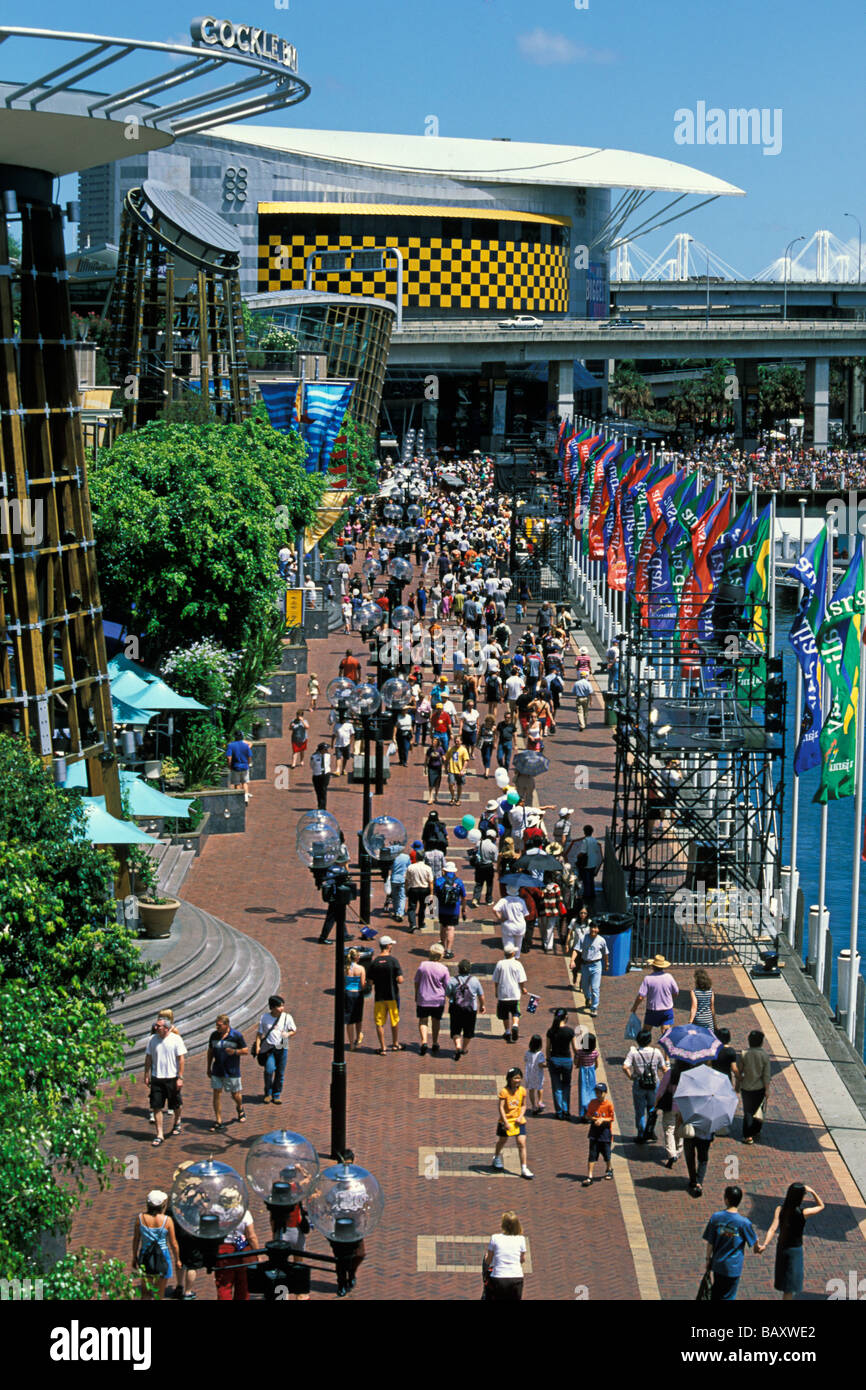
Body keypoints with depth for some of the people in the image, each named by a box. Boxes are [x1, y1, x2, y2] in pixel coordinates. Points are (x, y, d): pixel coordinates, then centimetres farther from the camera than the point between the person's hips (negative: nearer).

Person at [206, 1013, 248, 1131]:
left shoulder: (236, 1036, -11)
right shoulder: (214, 1035, 1)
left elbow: (246, 1050, -5)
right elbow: (210, 1051, 13)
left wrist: (234, 1051, -23)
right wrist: (209, 1068, 13)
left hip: (232, 1072, -3)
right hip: (217, 1071, 3)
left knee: (235, 1095, 8)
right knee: (217, 1094, 0)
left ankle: (240, 1108, 42)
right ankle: (218, 1121, 7)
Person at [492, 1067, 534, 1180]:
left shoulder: (522, 1090, -4)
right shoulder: (504, 1091, -17)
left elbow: (523, 1106, 6)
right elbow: (501, 1108, -18)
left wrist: (520, 1117, -10)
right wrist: (505, 1122, -24)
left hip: (518, 1122, 2)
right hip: (505, 1121, -2)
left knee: (522, 1143, -7)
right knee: (502, 1141, 18)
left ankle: (524, 1169, -4)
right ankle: (497, 1157, 48)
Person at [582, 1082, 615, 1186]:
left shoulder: (609, 1104, -7)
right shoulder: (592, 1103, 1)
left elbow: (612, 1118, -6)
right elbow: (588, 1116, 5)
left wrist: (602, 1120, -20)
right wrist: (593, 1118, -14)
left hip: (605, 1131, -2)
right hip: (594, 1131, 2)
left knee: (606, 1153, 8)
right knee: (592, 1155, -2)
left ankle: (609, 1170, 38)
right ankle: (589, 1176, -3)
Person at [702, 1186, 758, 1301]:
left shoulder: (716, 1217, -11)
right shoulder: (743, 1222, -18)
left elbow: (710, 1242, -4)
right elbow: (754, 1240, -1)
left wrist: (708, 1259, 11)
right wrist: (756, 1249, 23)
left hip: (717, 1264, 3)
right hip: (733, 1267, -3)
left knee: (717, 1293, 23)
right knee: (727, 1297, 9)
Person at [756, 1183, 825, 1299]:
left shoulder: (780, 1210, -12)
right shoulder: (804, 1213, -21)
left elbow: (773, 1229, -23)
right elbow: (821, 1206, -3)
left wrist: (764, 1244, -29)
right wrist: (812, 1192, -9)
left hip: (781, 1247, 5)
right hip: (795, 1249, -5)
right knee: (790, 1288, 6)